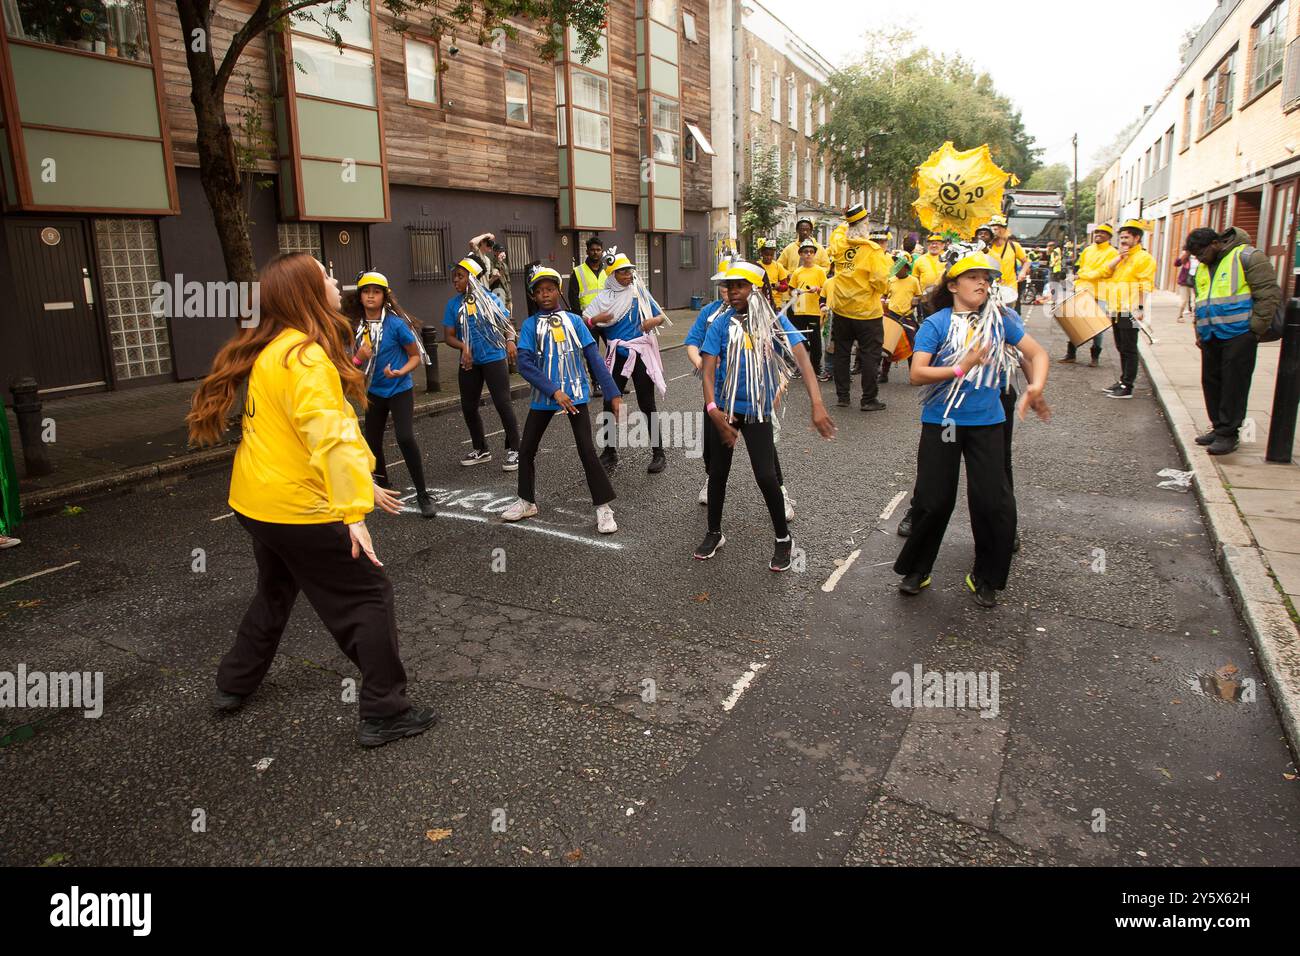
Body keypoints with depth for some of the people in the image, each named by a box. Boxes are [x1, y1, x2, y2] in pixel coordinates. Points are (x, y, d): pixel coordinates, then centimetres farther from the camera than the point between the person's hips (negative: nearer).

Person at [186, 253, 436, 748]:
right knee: (369, 598, 0)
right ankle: (385, 713, 6)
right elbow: (330, 438, -31)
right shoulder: (305, 358, -21)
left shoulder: (271, 350, 9)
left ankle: (234, 684, 43)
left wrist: (361, 482, 14)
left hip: (258, 502, 10)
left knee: (274, 592, 29)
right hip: (299, 509, -10)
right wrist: (352, 511, -32)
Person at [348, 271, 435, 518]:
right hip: (373, 392, 5)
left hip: (399, 389, -5)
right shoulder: (355, 326, -1)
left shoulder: (396, 323, -14)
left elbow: (416, 355, -6)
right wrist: (358, 358, -15)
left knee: (405, 438, -20)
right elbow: (352, 363, 8)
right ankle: (383, 485, 37)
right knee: (372, 441, 12)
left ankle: (422, 494, -8)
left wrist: (400, 372, -24)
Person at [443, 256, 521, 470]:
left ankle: (514, 450, 6)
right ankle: (481, 449, 29)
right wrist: (464, 347, -15)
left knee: (503, 404, -6)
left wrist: (510, 340, -20)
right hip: (469, 362, 4)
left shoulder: (490, 298, -3)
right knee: (468, 407, 10)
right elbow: (449, 336, 4)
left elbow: (506, 324, 1)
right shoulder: (453, 304, 3)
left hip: (494, 358, -4)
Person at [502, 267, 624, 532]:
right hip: (543, 397, 2)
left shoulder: (574, 321, 2)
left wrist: (614, 394, -6)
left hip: (576, 395, -2)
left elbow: (595, 358, 0)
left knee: (587, 450, -8)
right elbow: (525, 364, -11)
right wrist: (554, 391, -21)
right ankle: (527, 501, 31)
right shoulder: (530, 325, 1)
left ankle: (603, 508, 3)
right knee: (526, 450, 10)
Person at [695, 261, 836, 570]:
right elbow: (708, 369, -9)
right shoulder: (721, 324, -3)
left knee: (766, 476, -6)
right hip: (723, 407, 2)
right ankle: (714, 533, 32)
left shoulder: (774, 321, -5)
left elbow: (801, 359, -15)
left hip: (757, 409, -2)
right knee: (718, 472, 11)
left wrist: (817, 404, -29)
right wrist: (713, 410, -25)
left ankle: (784, 540, 16)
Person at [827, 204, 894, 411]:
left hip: (841, 310, 5)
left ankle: (842, 396, 19)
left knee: (842, 353, 13)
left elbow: (837, 233, 26)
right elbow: (880, 282, -19)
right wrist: (887, 262, -4)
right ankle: (868, 400, 6)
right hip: (866, 311, -5)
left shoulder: (839, 244, 1)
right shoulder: (873, 250, -15)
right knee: (869, 356, 3)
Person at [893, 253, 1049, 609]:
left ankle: (985, 578, 20)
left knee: (993, 501, 0)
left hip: (987, 422, 2)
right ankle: (916, 570, 23)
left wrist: (1036, 385, -15)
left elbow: (1037, 353, 4)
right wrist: (961, 368, -25)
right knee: (933, 500, 2)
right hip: (941, 421, -2)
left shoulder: (1001, 319, 2)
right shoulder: (936, 324, -6)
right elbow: (917, 374, -15)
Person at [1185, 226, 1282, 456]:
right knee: (1211, 382, 9)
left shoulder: (1247, 257, -7)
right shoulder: (1202, 268, 17)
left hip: (1238, 336, -7)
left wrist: (1255, 329, -12)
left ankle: (1228, 434, -1)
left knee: (1234, 385, -5)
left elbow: (1269, 294, -10)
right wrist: (1200, 333, 15)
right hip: (1211, 337, 7)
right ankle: (1218, 427, 20)